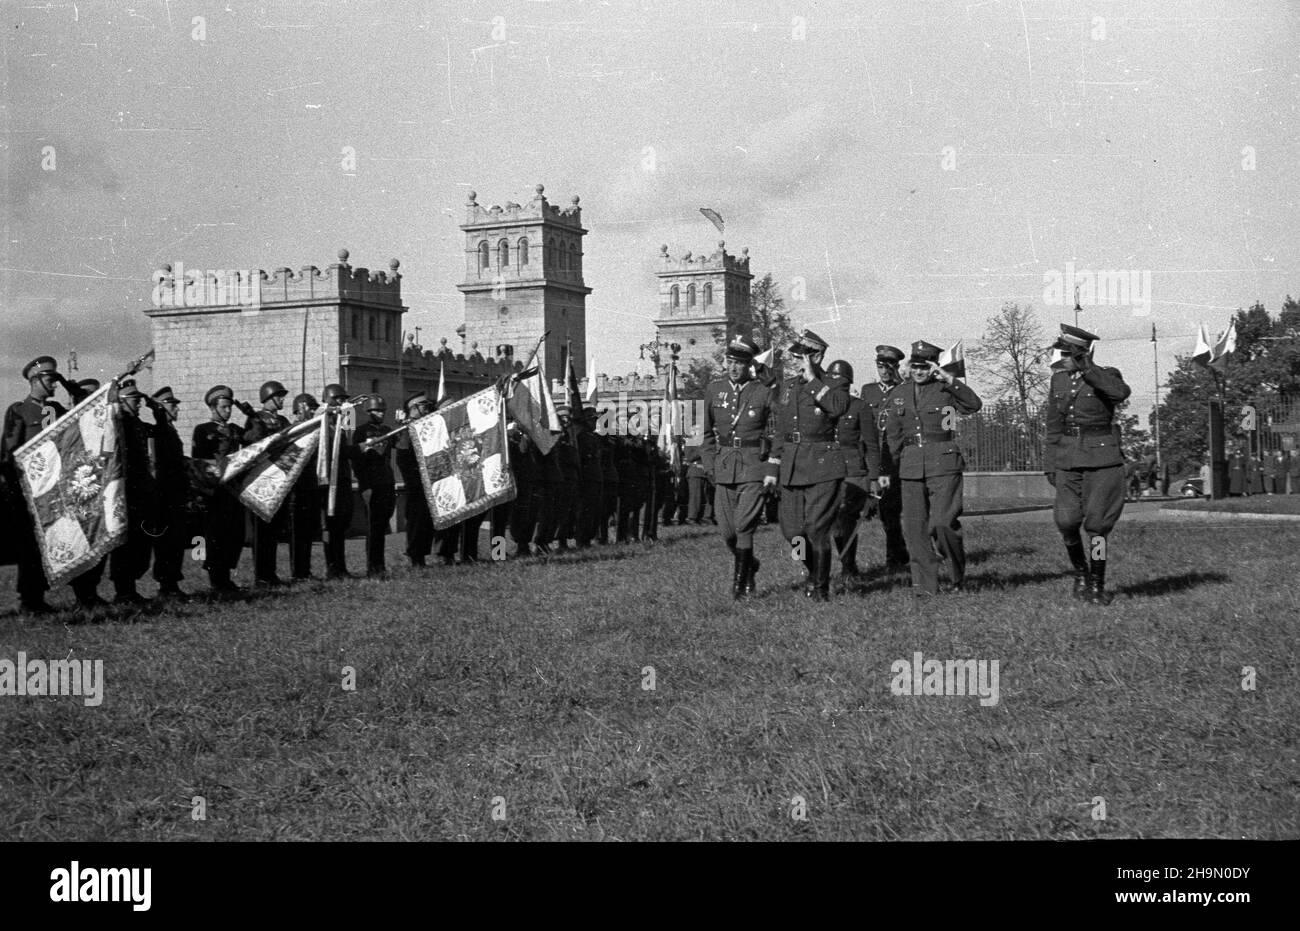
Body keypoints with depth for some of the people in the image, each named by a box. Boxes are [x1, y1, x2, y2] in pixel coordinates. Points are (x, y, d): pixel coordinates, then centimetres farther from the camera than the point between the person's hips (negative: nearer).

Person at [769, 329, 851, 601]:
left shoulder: (835, 384, -1)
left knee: (817, 529, -7)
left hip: (822, 465, -5)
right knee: (791, 530, 3)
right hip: (791, 466, 5)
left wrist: (813, 380, -18)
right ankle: (814, 571, 28)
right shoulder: (787, 386, 15)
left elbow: (838, 408, -25)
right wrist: (772, 469, 14)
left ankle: (821, 587, 6)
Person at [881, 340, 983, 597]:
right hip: (910, 468, 4)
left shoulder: (945, 390, 1)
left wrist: (948, 378, -21)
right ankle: (925, 585, 8)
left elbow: (974, 405, -17)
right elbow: (892, 436, 17)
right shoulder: (897, 395, 13)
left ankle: (957, 574, 8)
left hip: (943, 465, -4)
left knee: (943, 523, -14)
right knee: (914, 528, 0)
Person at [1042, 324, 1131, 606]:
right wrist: (1049, 464, 11)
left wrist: (1086, 369, -30)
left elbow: (1121, 393, -29)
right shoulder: (1058, 379, 9)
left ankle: (1097, 586, 8)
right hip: (1068, 458, 4)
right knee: (1066, 521, -6)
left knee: (1096, 523, -4)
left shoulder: (1104, 376, -4)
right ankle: (1081, 572, 20)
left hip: (1102, 457, -4)